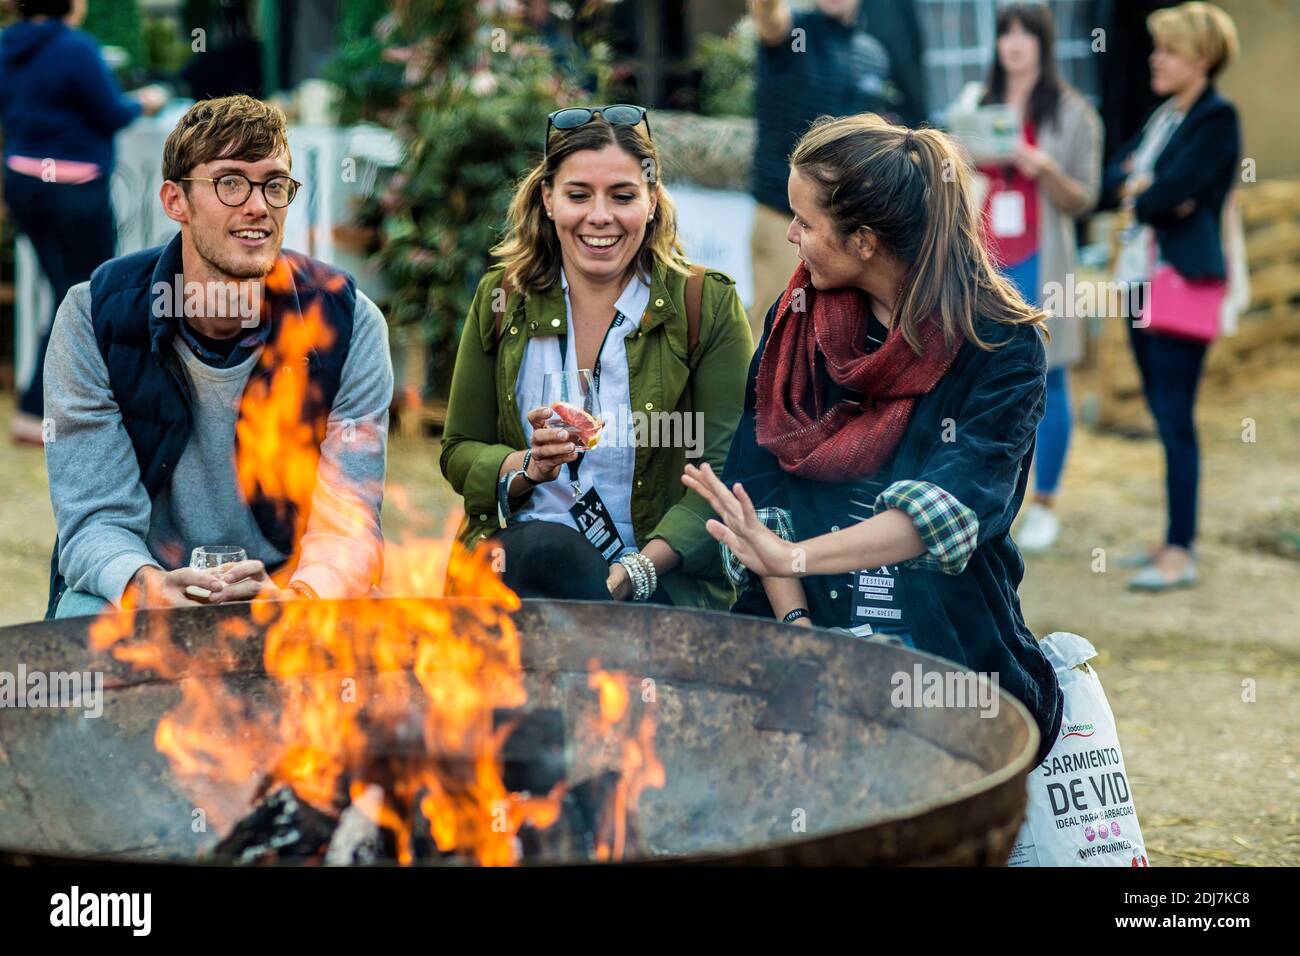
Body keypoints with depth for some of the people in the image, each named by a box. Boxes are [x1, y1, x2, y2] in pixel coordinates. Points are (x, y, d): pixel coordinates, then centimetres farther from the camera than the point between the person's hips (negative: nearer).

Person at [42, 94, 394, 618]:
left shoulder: (348, 323, -8)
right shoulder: (93, 317, -8)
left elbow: (346, 523, -11)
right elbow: (95, 516, -11)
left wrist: (296, 596, -35)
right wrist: (147, 587, -36)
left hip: (287, 596, 0)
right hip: (130, 595, 0)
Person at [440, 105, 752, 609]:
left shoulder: (709, 306, 0)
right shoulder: (502, 298, 8)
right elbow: (459, 453, 12)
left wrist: (637, 571, -20)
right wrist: (529, 468, -12)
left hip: (665, 580, -2)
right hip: (518, 562, 3)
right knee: (542, 547, -34)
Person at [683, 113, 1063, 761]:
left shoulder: (1003, 347, -4)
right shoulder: (796, 321, 11)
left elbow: (956, 503, -19)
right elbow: (760, 489, 4)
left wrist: (796, 557, -32)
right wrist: (795, 623, -12)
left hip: (954, 647, -3)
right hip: (811, 629, 4)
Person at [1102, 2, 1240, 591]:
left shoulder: (1218, 118, -10)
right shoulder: (1163, 115, 17)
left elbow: (1168, 196, -19)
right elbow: (1114, 175, 11)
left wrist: (1141, 194, 0)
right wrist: (1142, 188, -9)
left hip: (1182, 280, -9)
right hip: (1142, 276, 9)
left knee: (1175, 419, -8)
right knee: (1162, 414, 12)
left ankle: (1180, 553, -4)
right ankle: (1176, 538, 20)